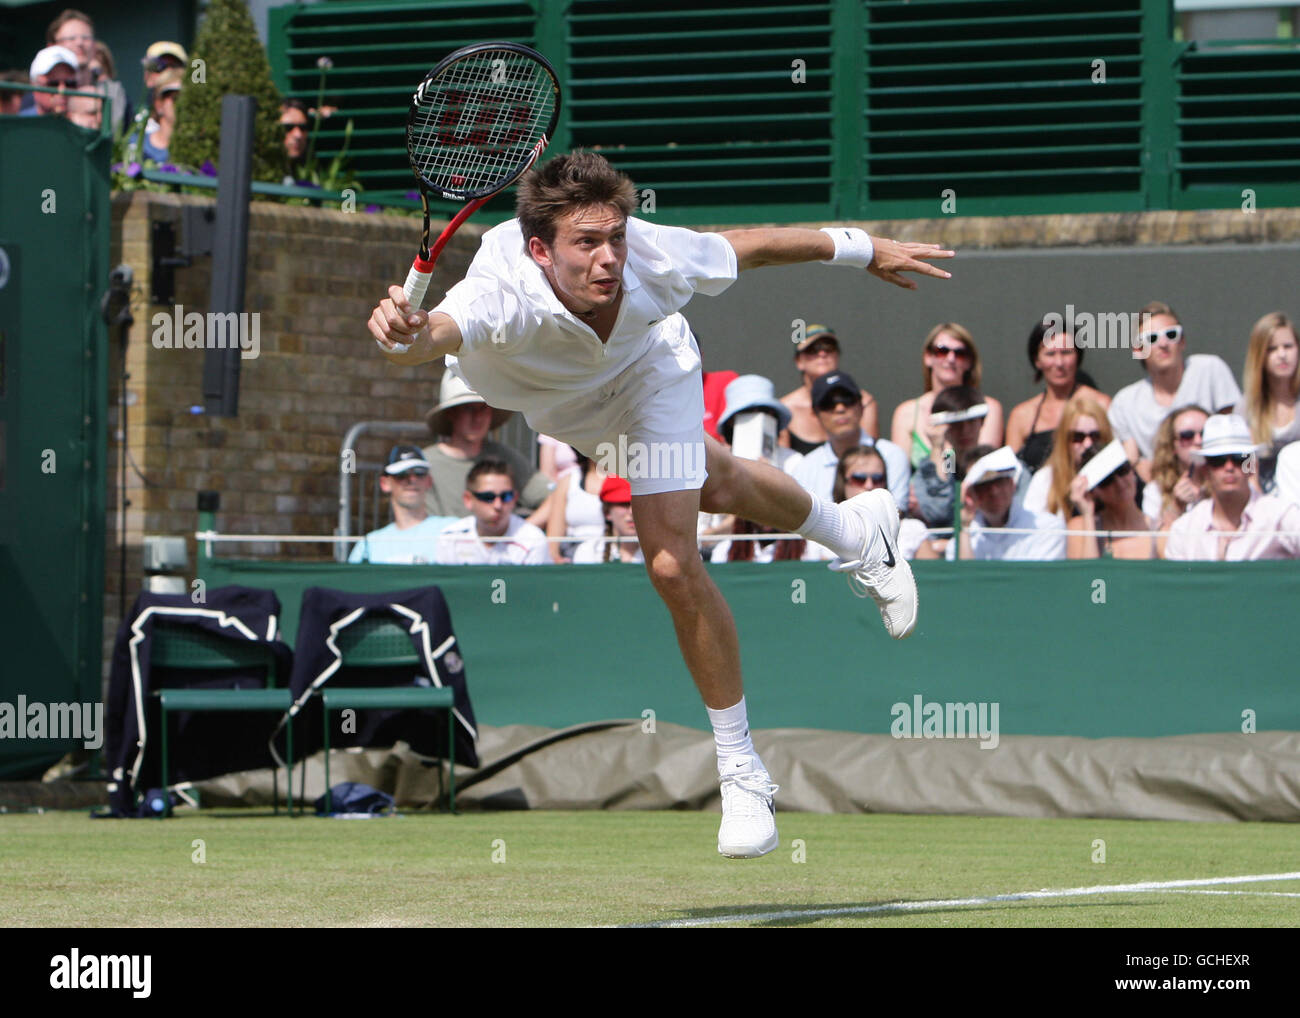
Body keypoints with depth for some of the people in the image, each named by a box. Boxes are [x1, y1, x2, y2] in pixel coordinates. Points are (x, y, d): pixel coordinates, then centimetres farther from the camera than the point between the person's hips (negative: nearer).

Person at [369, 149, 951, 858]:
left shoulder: (653, 258, -41)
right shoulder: (504, 297, -51)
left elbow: (748, 247, -21)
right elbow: (443, 329, -73)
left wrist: (859, 249, -7)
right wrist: (408, 335, -97)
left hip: (646, 370, -1)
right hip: (547, 402, 1)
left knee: (672, 563, -13)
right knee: (715, 488, 27)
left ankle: (741, 768, 9)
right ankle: (854, 532, 61)